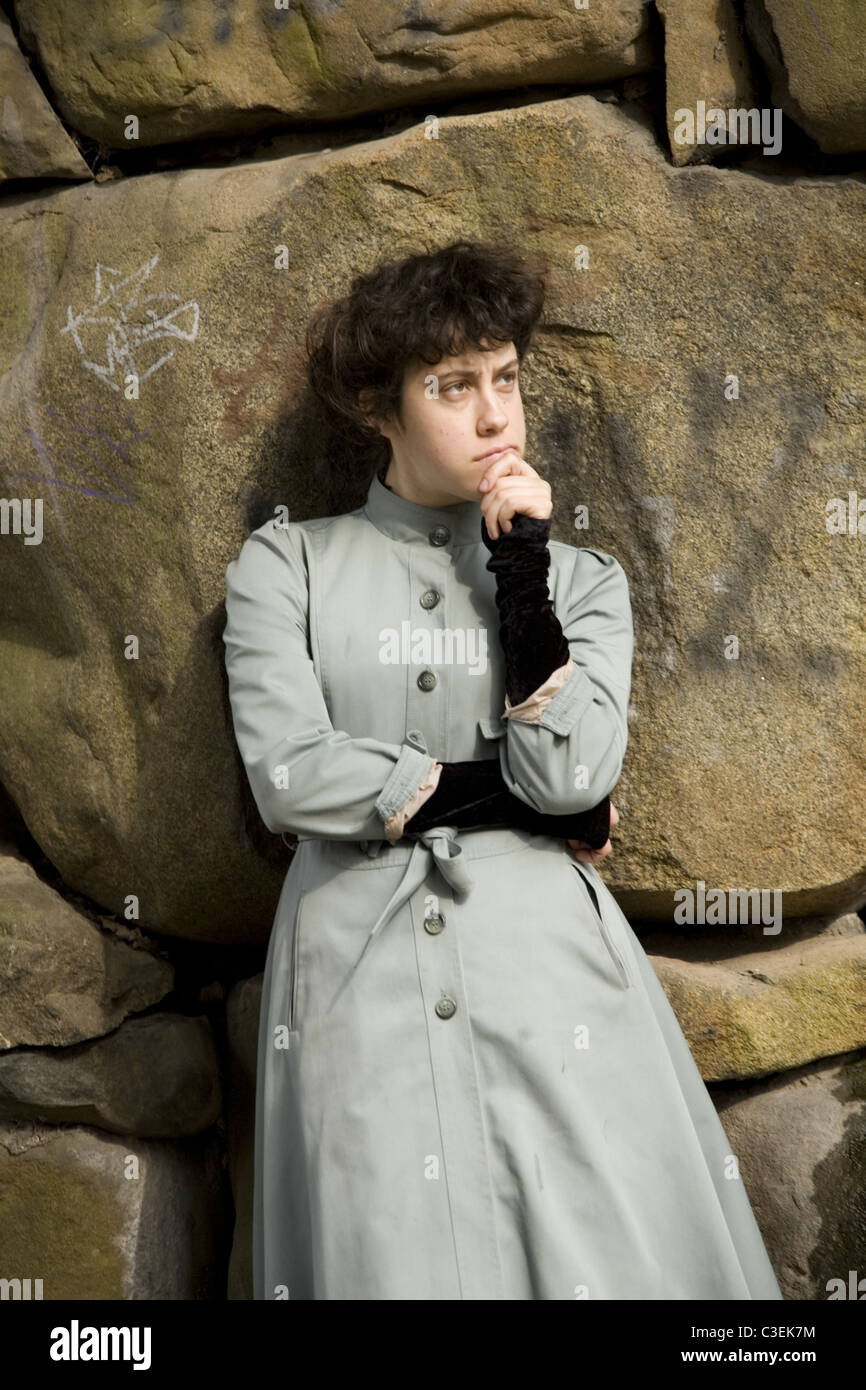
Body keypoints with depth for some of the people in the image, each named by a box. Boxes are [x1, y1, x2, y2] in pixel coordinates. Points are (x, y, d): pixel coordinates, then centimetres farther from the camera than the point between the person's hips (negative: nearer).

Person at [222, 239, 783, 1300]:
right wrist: (510, 793, -4)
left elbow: (571, 776, -5)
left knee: (610, 1251, 0)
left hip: (544, 961, 2)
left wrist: (521, 565, -6)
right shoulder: (287, 564, 6)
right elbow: (290, 776, -8)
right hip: (359, 970, -1)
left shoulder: (580, 577, 11)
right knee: (390, 1256, -2)